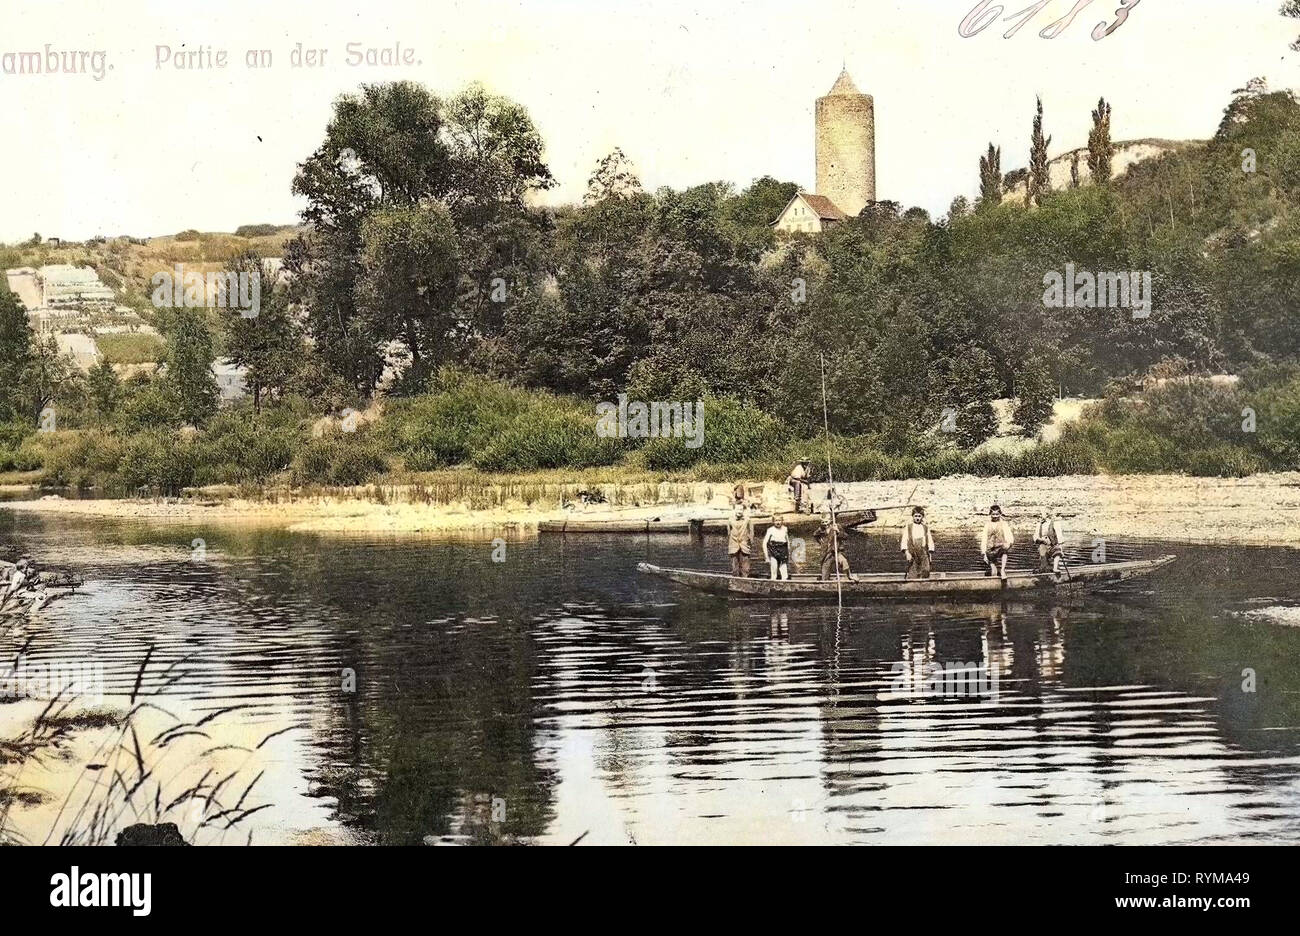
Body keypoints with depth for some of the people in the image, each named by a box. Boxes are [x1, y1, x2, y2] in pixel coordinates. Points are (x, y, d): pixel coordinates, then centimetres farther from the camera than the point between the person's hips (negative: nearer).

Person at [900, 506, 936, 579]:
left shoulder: (925, 527, 14)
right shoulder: (908, 527, 9)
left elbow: (930, 540, 15)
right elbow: (904, 540, 3)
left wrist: (931, 553, 8)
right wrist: (906, 552, -9)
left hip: (923, 553, 1)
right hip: (912, 552, -1)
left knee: (926, 570, -13)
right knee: (912, 573, -9)